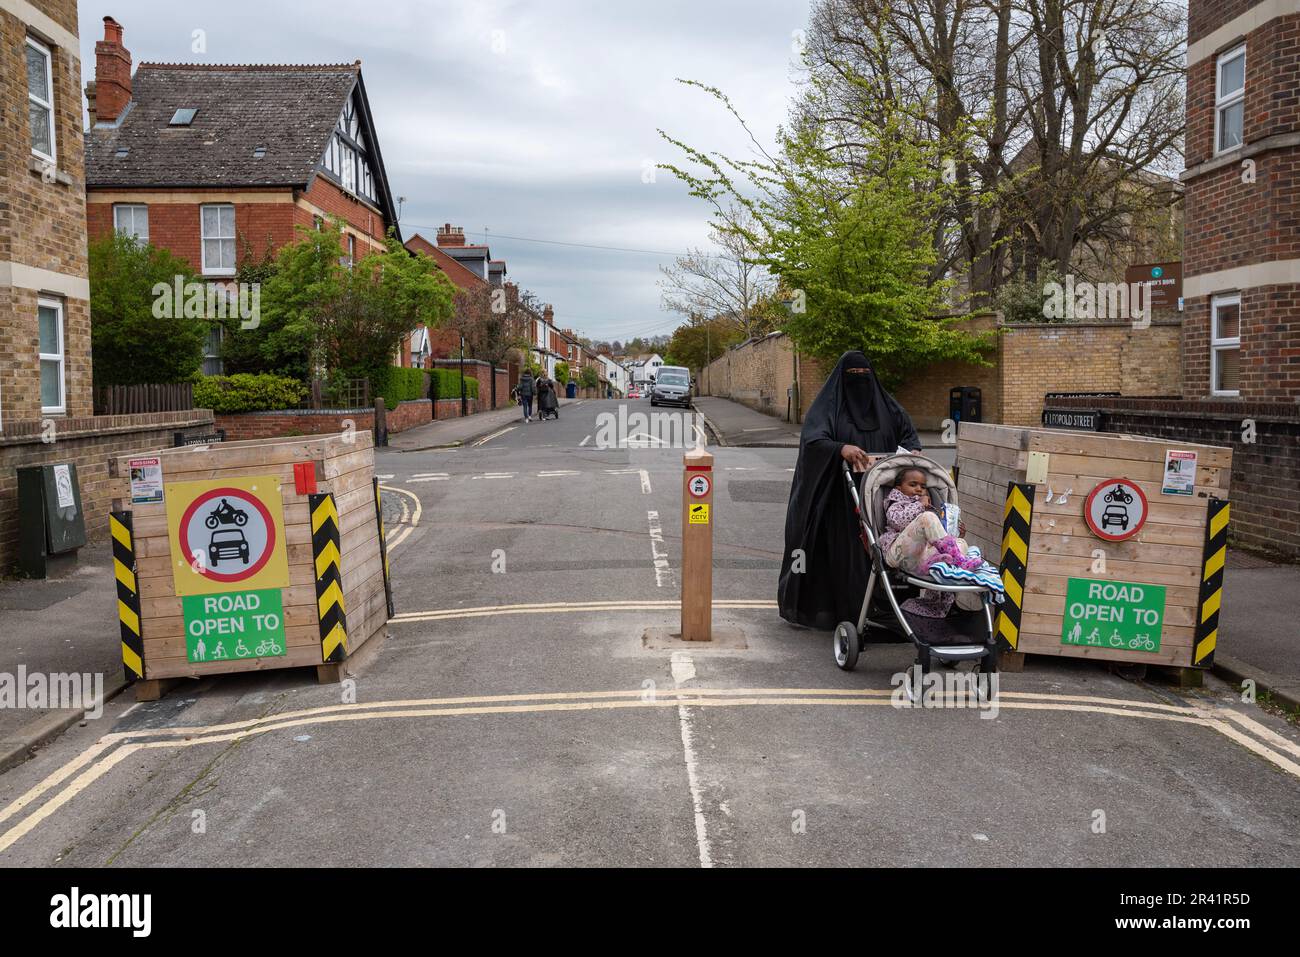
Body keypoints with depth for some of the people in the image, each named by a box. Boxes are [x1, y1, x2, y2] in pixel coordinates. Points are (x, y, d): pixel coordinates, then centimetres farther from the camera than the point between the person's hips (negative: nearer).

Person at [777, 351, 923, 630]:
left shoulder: (885, 405, 13)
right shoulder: (828, 405, -1)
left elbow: (909, 433, 19)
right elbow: (813, 441, -16)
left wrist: (912, 449, -5)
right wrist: (841, 448, -35)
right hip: (840, 497, -4)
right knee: (842, 551, -3)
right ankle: (842, 612, 5)